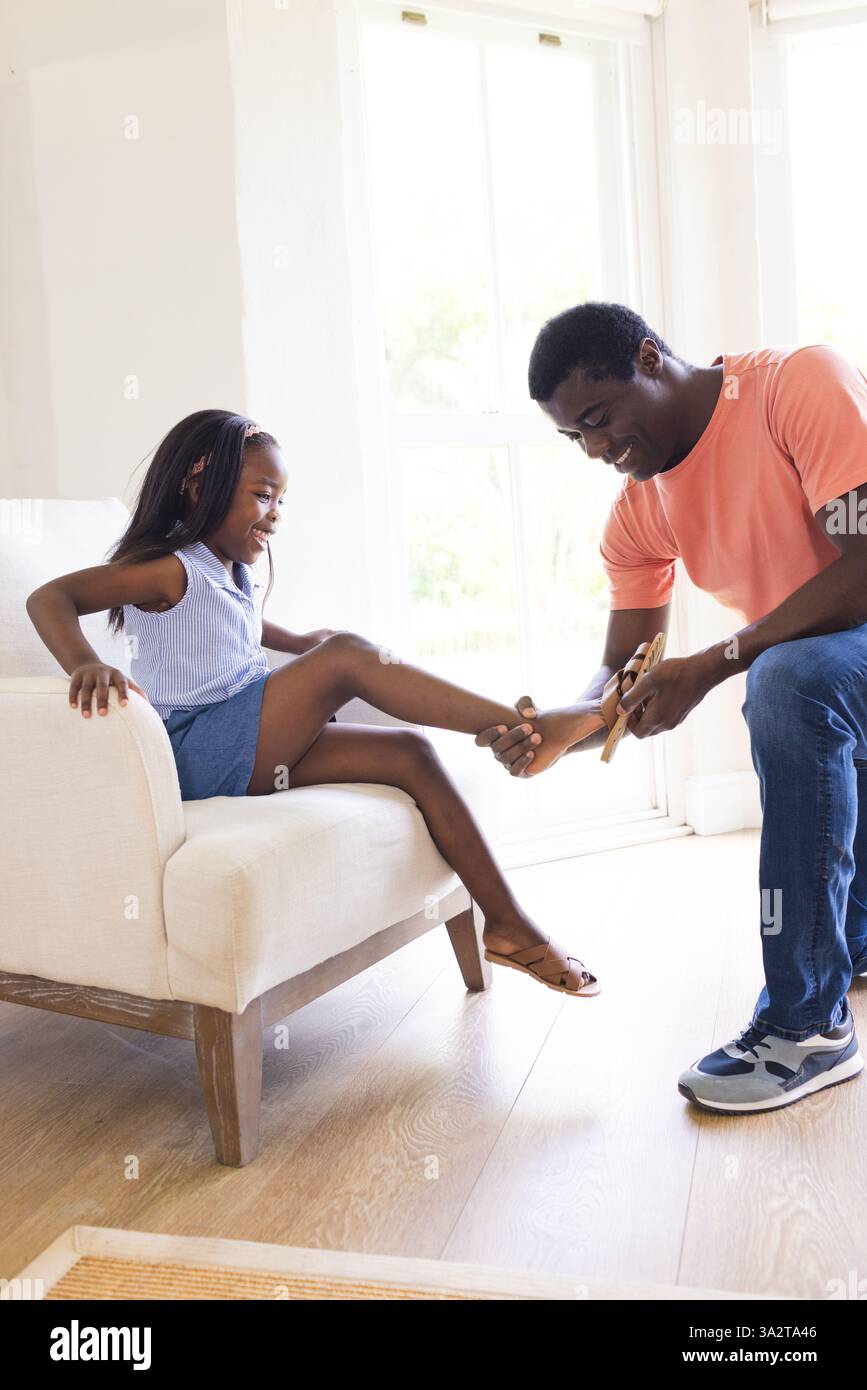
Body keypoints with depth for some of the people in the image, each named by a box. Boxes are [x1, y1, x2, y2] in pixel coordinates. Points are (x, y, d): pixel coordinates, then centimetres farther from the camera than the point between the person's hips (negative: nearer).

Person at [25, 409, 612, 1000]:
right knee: (347, 657, -24)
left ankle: (508, 922, -5)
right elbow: (49, 597, -20)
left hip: (251, 750, 9)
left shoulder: (238, 576, 18)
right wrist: (86, 665, -40)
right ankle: (526, 726, -20)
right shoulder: (171, 569, -8)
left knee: (409, 753, -6)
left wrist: (302, 643, 28)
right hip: (196, 755, -9)